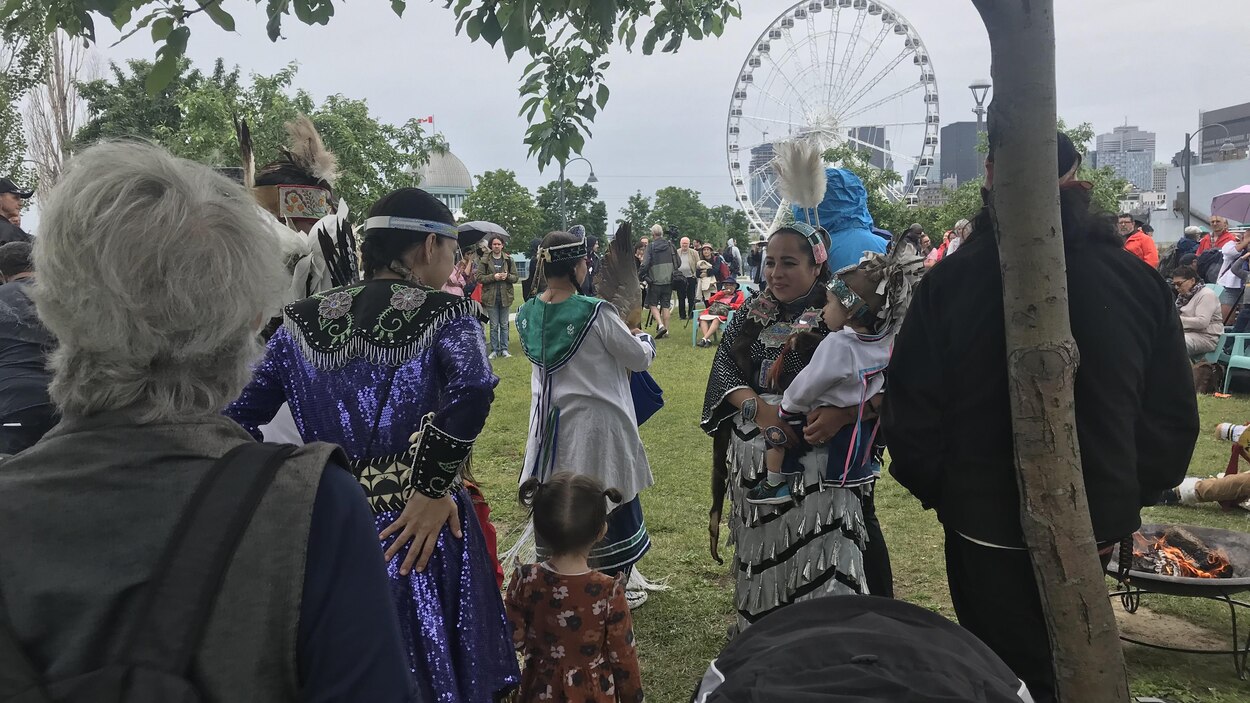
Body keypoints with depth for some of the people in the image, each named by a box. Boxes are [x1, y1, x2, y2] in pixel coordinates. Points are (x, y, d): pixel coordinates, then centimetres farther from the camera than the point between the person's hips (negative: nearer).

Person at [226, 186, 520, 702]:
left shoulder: (303, 321, 4)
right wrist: (434, 489, -19)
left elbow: (238, 415, 1)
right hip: (421, 534, -4)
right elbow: (471, 392, -29)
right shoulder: (446, 313, -9)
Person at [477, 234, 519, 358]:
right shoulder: (484, 260, 1)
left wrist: (507, 276, -15)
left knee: (504, 325, 8)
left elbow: (516, 277, 5)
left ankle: (504, 349, 16)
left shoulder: (509, 260, 5)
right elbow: (479, 277, -4)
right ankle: (494, 350, 11)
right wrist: (493, 277, -16)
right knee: (494, 325, 4)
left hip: (505, 296, 1)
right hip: (491, 297, -1)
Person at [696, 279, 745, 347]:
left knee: (716, 319, -39)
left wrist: (729, 305, -10)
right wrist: (722, 293, 11)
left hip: (725, 313, -5)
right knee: (702, 318, -27)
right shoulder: (722, 292, 33)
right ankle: (708, 340, -39)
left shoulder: (739, 294, 20)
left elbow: (741, 306, 2)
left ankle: (704, 339, -46)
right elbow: (710, 301, 20)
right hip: (713, 310, 5)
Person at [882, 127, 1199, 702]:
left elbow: (910, 412, -14)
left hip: (988, 525, -3)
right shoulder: (1139, 280, -5)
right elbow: (1174, 414, 1)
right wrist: (1127, 498, 13)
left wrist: (940, 491, 4)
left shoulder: (950, 280, -16)